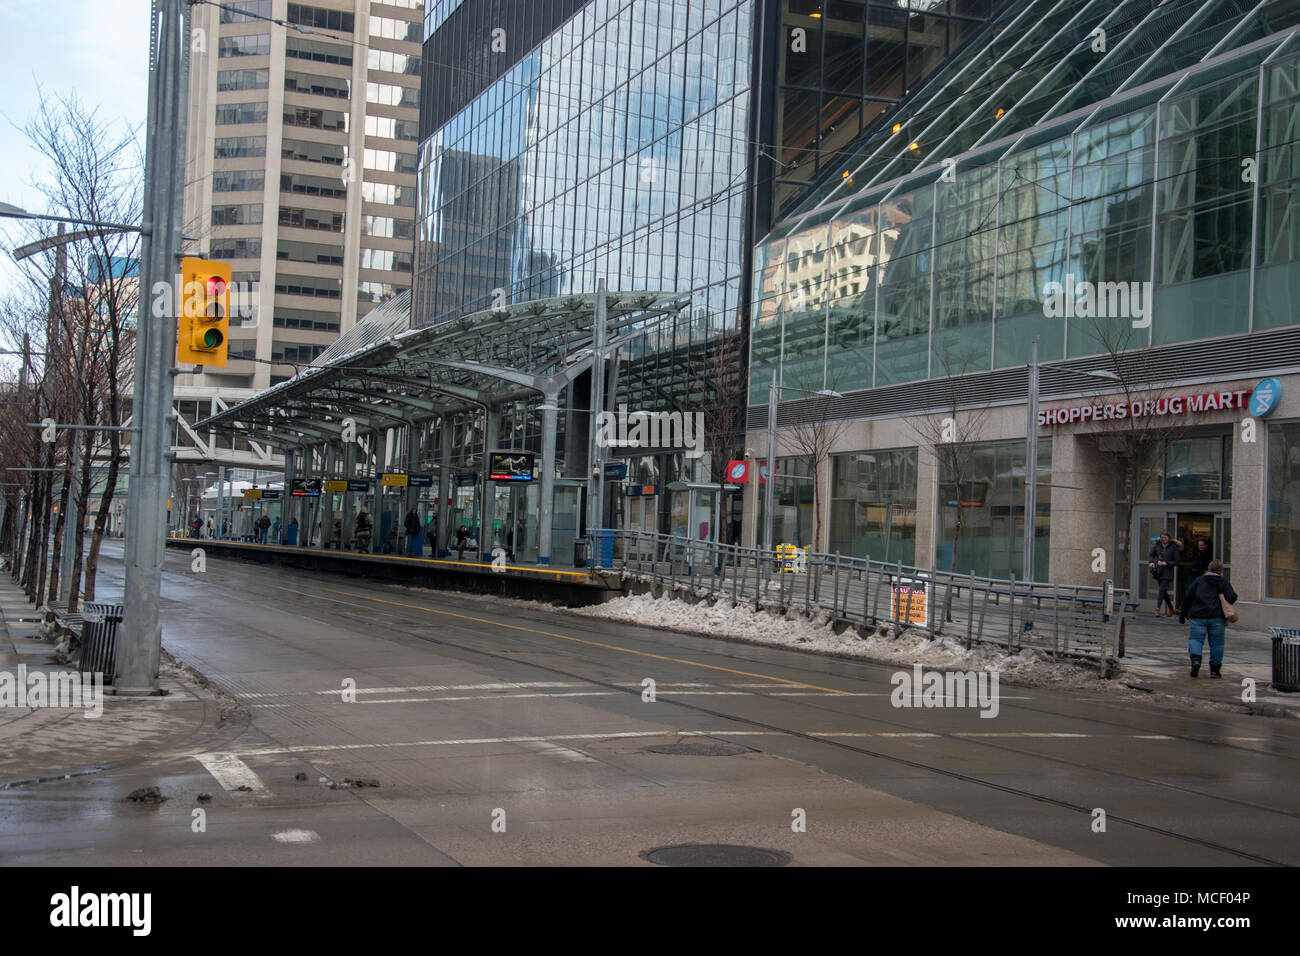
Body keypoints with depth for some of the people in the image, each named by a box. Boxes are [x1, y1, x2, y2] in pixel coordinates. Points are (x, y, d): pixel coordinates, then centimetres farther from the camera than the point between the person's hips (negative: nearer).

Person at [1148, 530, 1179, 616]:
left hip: (1167, 572, -5)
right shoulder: (1157, 545, 7)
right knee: (1164, 591, 11)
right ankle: (1171, 609, 26)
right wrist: (1151, 562, -7)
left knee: (1162, 590, -14)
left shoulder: (1173, 547, -4)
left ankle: (1157, 609, -14)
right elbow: (1151, 555, 13)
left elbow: (1176, 562, -4)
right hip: (1158, 571, 5)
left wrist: (1166, 563, -15)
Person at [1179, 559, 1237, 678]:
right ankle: (1214, 669, 11)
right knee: (1216, 643, 9)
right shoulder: (1224, 582, 7)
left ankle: (1195, 659, -26)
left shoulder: (1198, 580, 7)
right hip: (1217, 618, 0)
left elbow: (1187, 597, 3)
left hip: (1198, 616, 0)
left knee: (1195, 639, 1)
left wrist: (1182, 613, 8)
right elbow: (1231, 598, -4)